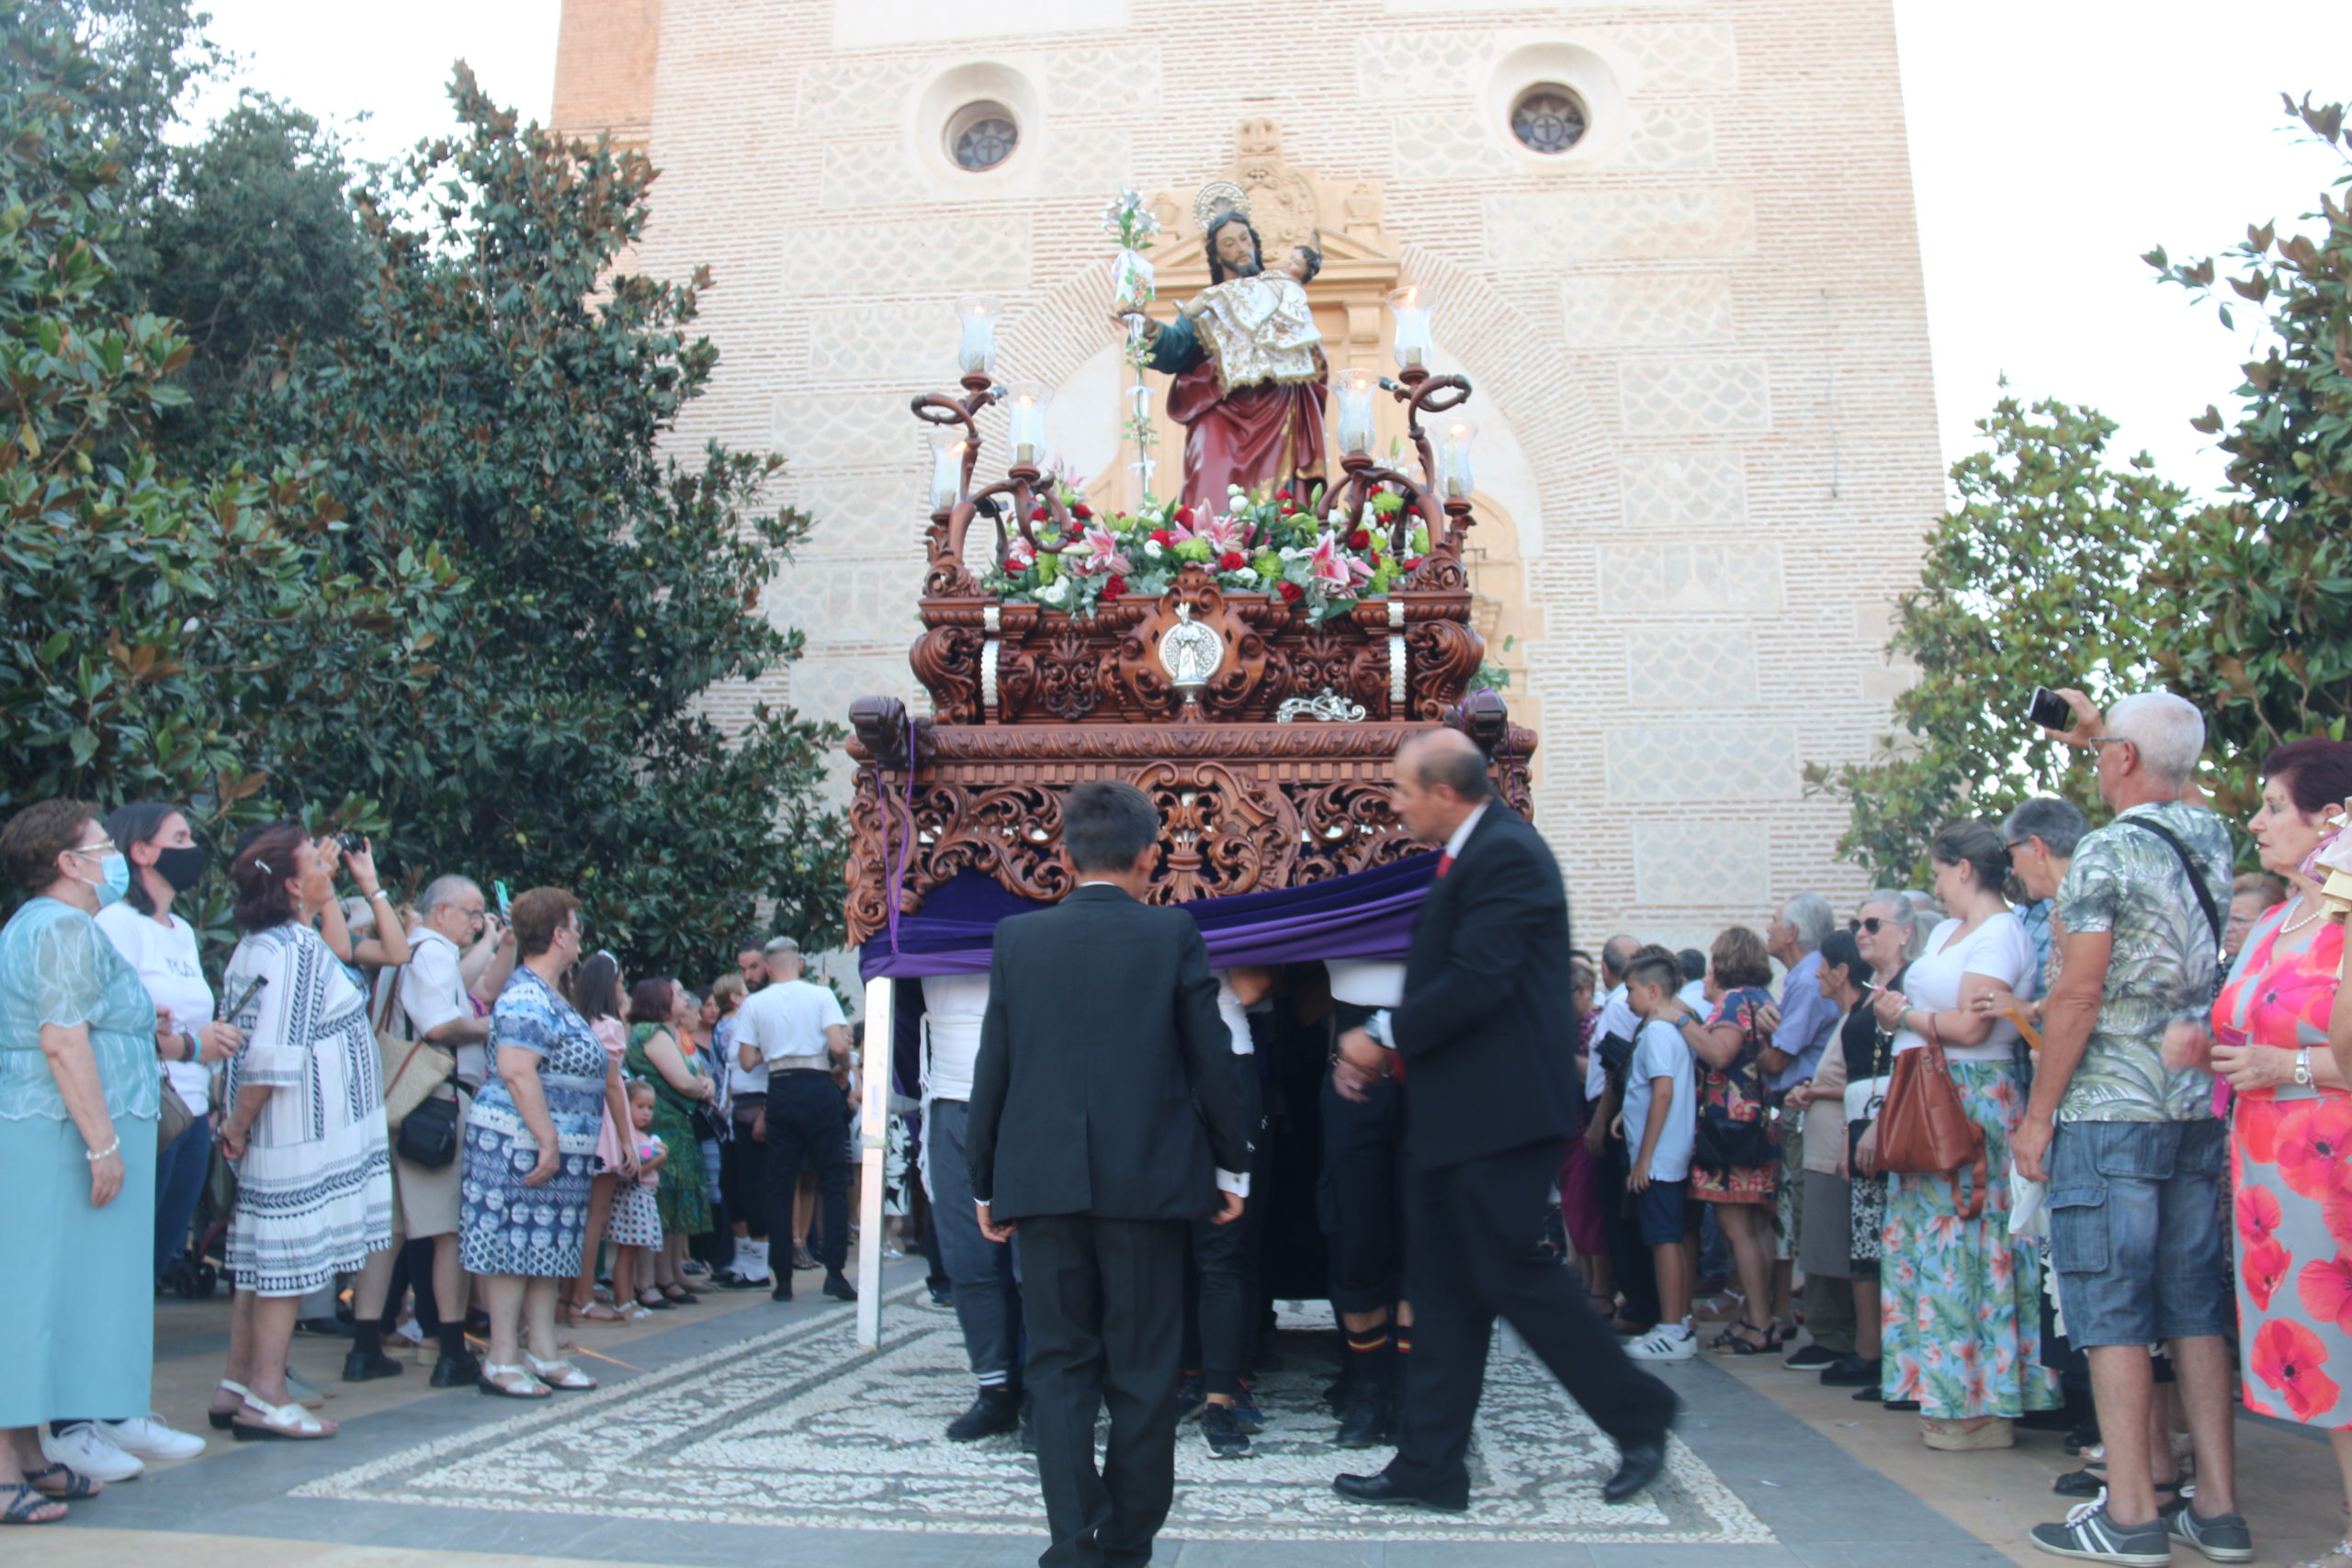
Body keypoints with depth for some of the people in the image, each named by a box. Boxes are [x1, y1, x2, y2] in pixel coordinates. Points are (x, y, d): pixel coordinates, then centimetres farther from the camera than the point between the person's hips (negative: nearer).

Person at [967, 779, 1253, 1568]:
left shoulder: (1017, 939, 2)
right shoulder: (1172, 933, -3)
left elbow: (993, 1068, 4)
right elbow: (1212, 1058, -2)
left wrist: (985, 1181, 13)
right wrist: (1231, 1164, 10)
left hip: (1042, 1178, 2)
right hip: (1147, 1177, -1)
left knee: (1060, 1362, 10)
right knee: (1142, 1369, 10)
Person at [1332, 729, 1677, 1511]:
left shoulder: (1506, 855, -16)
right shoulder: (1469, 855, 16)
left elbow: (1479, 980, -23)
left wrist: (1388, 1036, -13)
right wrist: (1384, 1047, 7)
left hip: (1500, 1113, -10)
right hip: (1453, 1117, 10)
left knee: (1511, 1273, -2)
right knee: (1442, 1291, 11)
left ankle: (1638, 1414, 17)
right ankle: (1430, 1466, 19)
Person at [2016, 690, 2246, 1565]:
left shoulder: (2104, 852, -11)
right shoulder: (2210, 839, 8)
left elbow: (2078, 993, -15)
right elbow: (2168, 799, 35)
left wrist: (2037, 1115, -9)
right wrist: (2097, 731, 39)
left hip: (2110, 1109, -7)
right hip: (2199, 1107, 7)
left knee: (2112, 1312, -2)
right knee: (2196, 1305, 11)